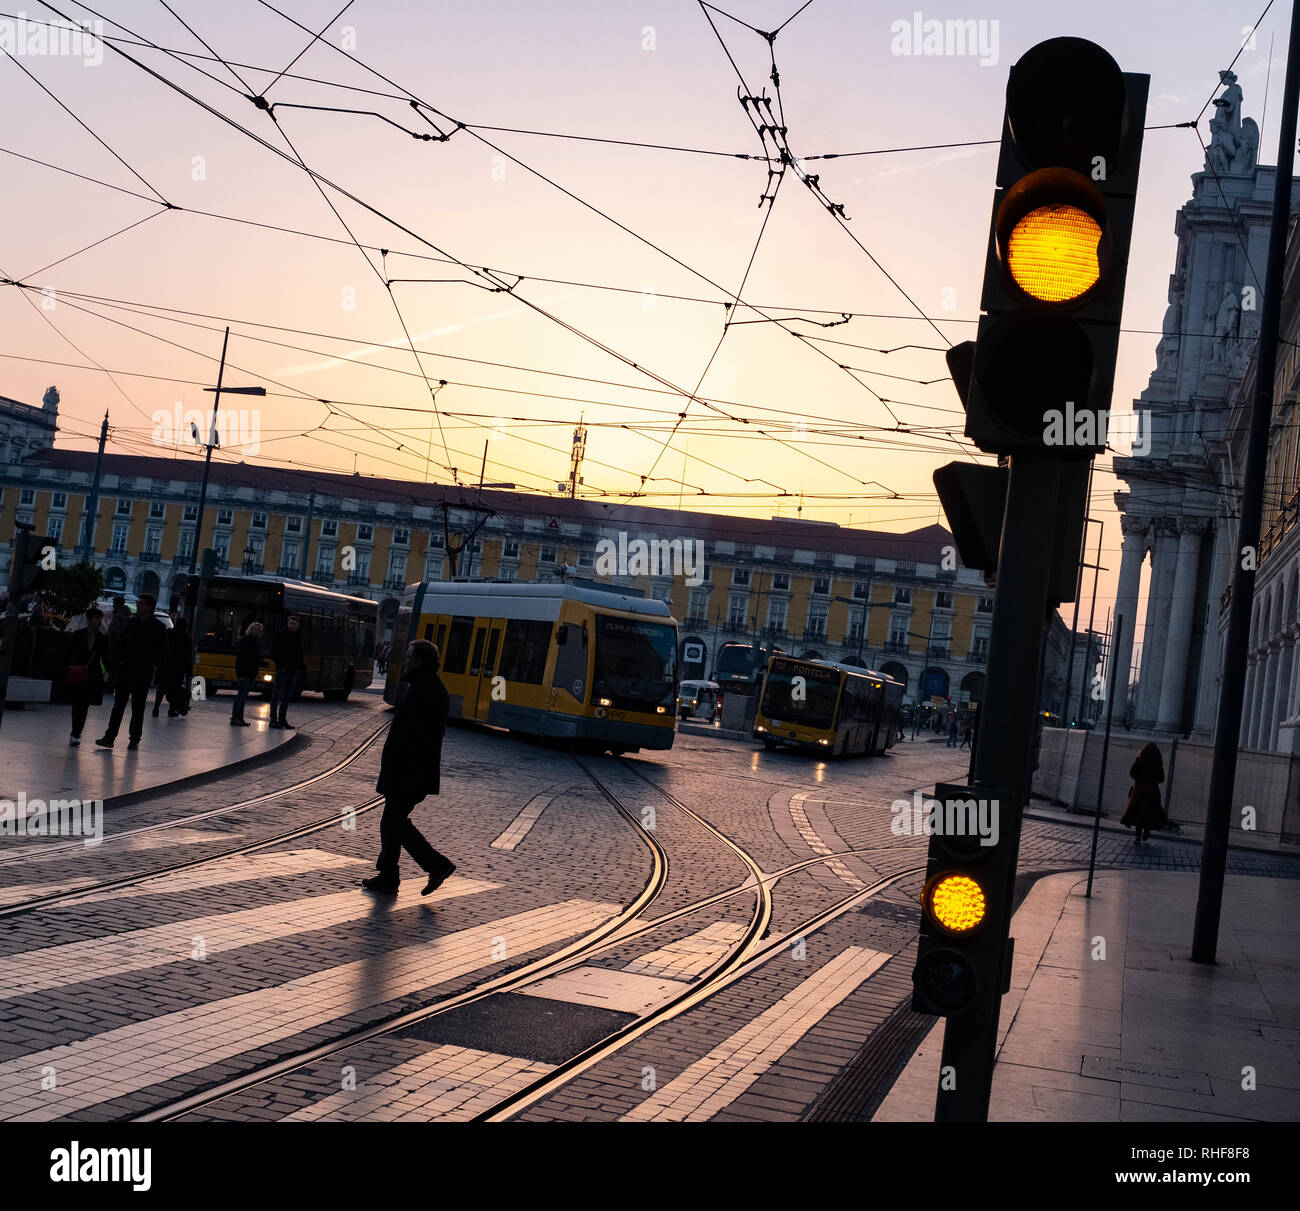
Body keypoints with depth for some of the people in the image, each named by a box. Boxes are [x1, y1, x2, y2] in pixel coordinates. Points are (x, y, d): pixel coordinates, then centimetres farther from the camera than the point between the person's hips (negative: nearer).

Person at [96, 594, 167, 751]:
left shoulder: (158, 628, 0)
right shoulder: (131, 623, 10)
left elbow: (161, 651, 1)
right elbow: (120, 645, 13)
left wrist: (160, 666, -10)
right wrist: (114, 664, 6)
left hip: (143, 673, -3)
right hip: (126, 670, 3)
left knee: (138, 707, 4)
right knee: (118, 704, 0)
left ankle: (135, 739, 12)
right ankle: (109, 737, -1)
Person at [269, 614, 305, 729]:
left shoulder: (298, 637, 13)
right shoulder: (280, 637, -4)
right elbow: (273, 653, -5)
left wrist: (301, 667, 8)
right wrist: (281, 665, -14)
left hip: (294, 671, 6)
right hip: (282, 670, -6)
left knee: (288, 696, 9)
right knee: (277, 695, -4)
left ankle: (282, 718, 14)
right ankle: (273, 719, -3)